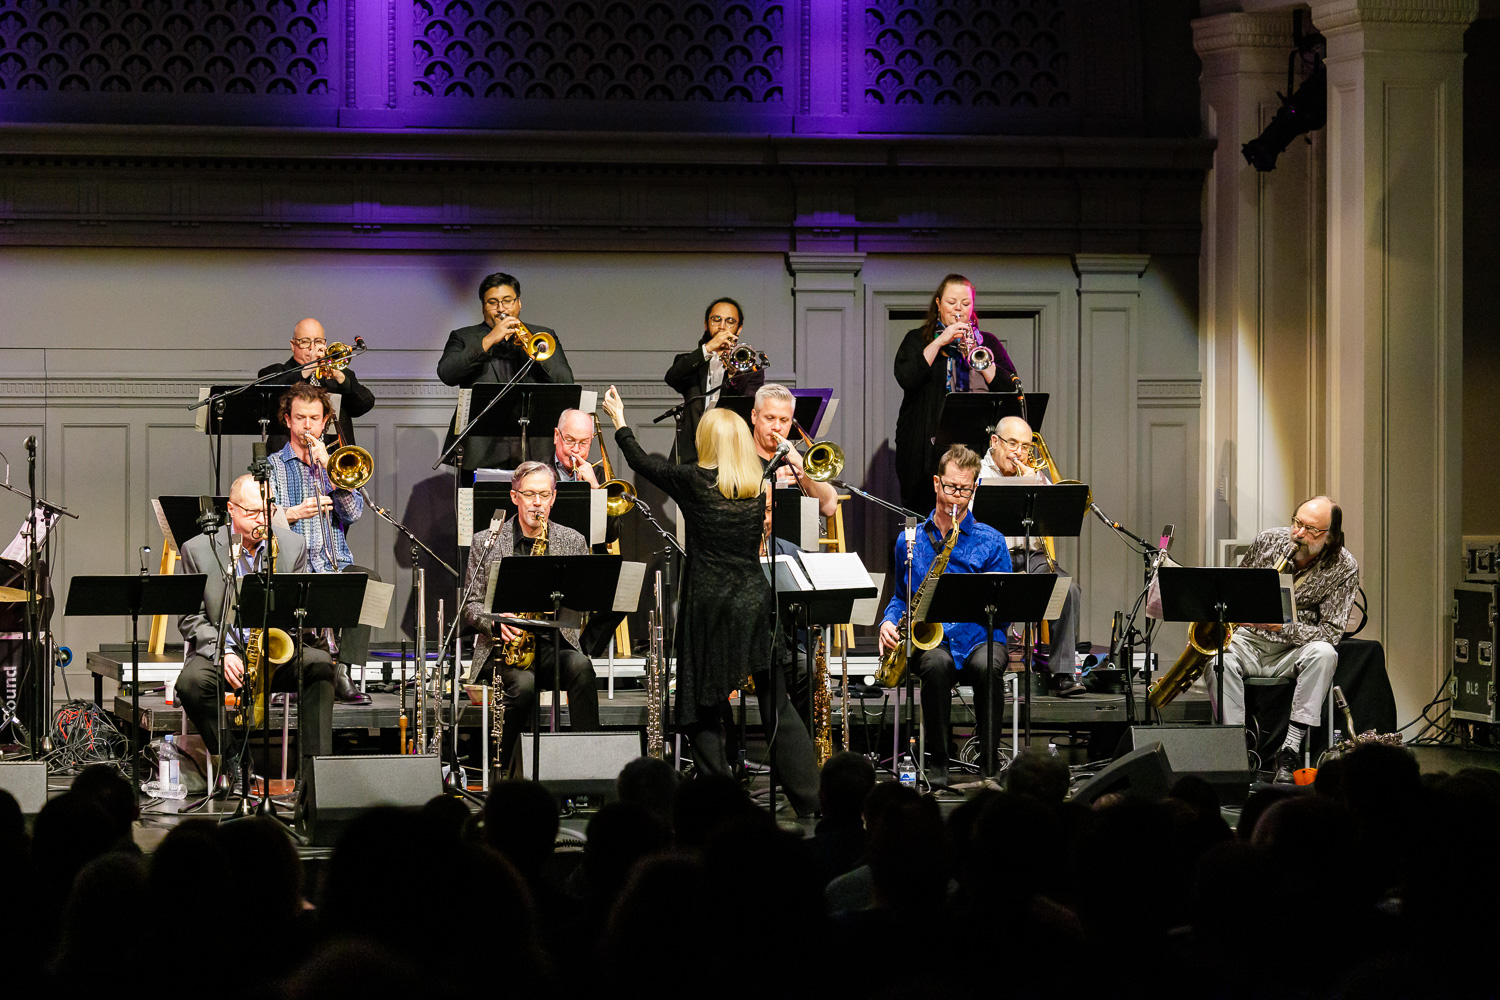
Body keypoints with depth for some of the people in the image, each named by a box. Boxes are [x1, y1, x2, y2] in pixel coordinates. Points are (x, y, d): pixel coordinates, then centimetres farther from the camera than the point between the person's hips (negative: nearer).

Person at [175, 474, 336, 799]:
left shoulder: (293, 545, 6)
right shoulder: (198, 549, 0)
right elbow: (190, 617, -2)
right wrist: (222, 652, -19)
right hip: (222, 647, -1)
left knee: (320, 664, -29)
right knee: (191, 682, -34)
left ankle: (312, 773, -30)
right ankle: (234, 762, -14)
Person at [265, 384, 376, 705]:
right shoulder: (272, 467, 15)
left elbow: (354, 512, 4)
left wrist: (327, 467, -4)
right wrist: (295, 513, -18)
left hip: (335, 565, 2)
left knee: (369, 579, -31)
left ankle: (344, 670, -29)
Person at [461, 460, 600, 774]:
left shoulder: (573, 542, 12)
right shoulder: (485, 542, 7)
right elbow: (471, 606, 6)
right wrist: (496, 623, -15)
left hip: (555, 642, 2)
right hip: (503, 645, -2)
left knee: (580, 667, -33)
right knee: (523, 683, -35)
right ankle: (503, 769, -19)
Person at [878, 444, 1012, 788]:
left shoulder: (991, 541, 7)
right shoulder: (910, 540, 15)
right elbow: (901, 596, 25)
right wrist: (889, 623, 4)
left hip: (978, 635, -1)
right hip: (928, 639, 1)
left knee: (987, 666, -37)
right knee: (936, 663, -36)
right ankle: (937, 762, -24)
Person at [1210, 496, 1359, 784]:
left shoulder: (1344, 568, -9)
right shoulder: (1268, 541, -1)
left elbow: (1331, 633, -13)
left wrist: (1283, 626, -26)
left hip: (1294, 650, -1)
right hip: (1250, 640, 1)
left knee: (1323, 653, -35)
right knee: (1219, 657, -32)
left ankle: (1289, 752, -37)